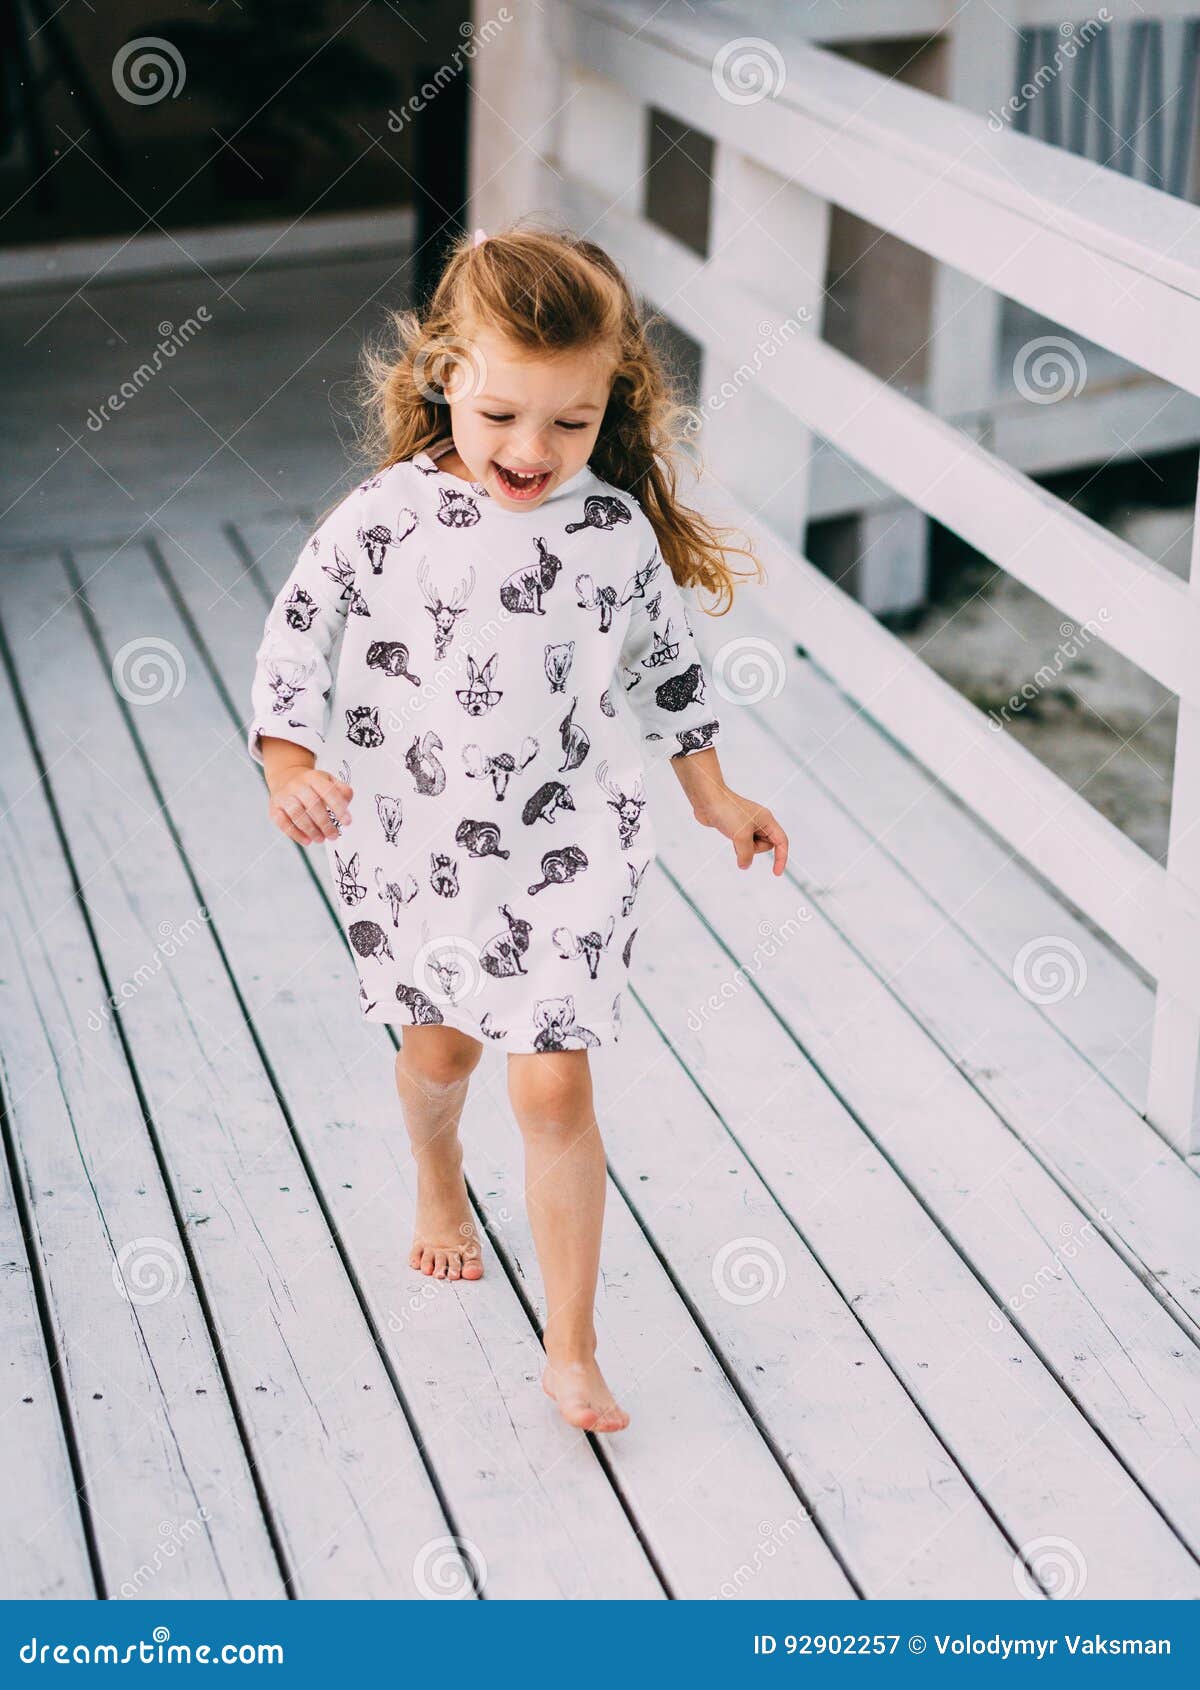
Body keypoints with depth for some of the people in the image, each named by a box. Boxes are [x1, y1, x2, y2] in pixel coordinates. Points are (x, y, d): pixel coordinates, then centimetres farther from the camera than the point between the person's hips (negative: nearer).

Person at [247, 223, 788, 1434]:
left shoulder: (617, 534, -9)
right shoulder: (387, 517, -14)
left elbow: (668, 663, 7)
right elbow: (299, 626, -2)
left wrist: (714, 797, 14)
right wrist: (291, 766, -13)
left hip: (562, 849, -1)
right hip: (411, 844, 1)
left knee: (554, 1086, -4)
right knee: (439, 1048, 21)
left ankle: (571, 1351, 8)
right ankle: (439, 1185, 57)